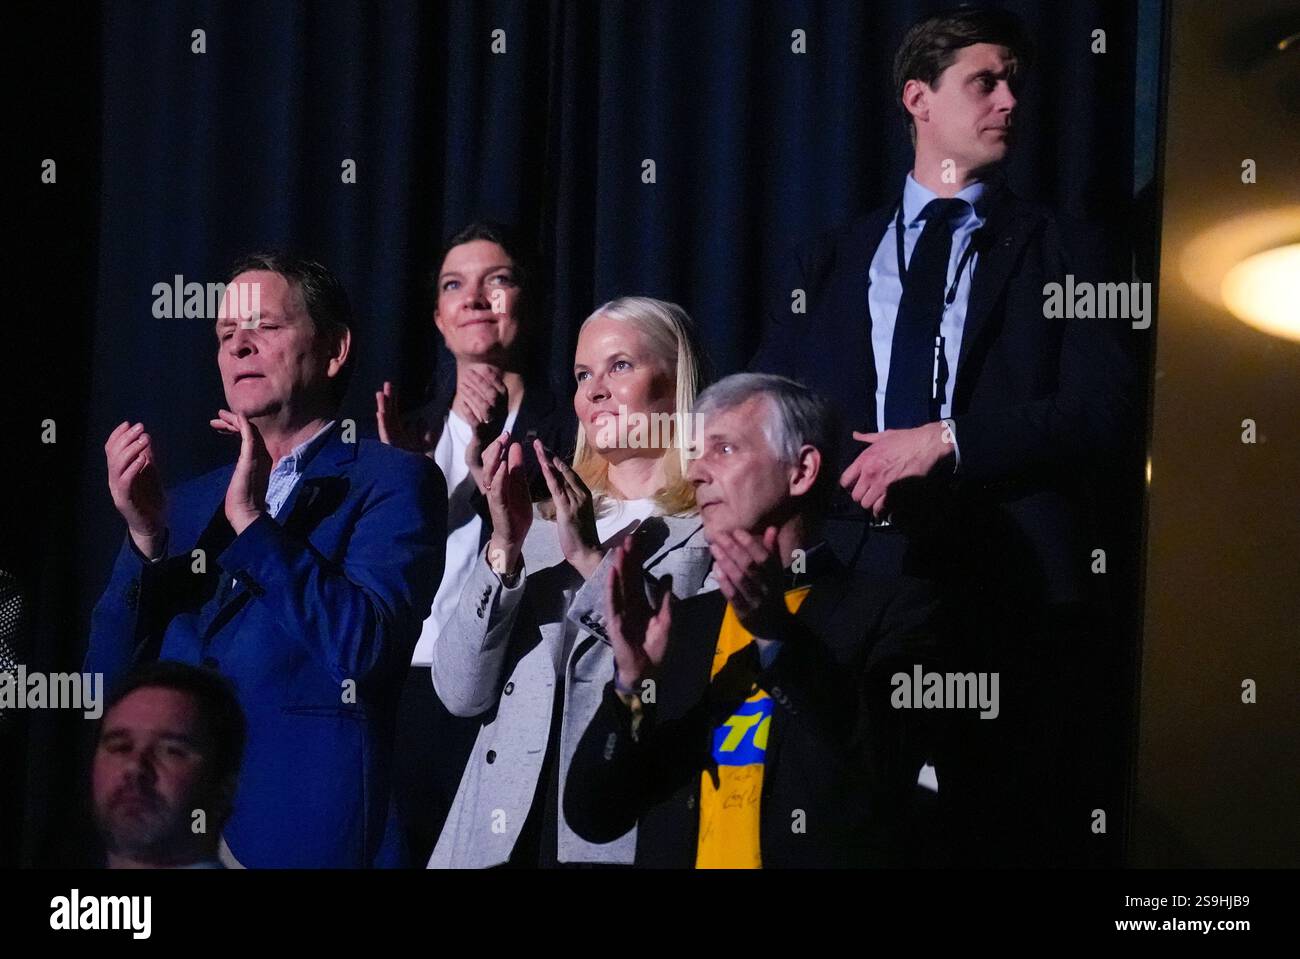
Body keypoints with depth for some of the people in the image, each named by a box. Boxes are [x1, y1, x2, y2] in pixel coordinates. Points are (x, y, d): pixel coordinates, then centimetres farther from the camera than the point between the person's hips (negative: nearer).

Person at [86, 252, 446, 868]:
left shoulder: (391, 483, -3)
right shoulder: (188, 504, 14)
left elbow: (363, 648, -17)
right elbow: (110, 680, 8)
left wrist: (251, 521, -16)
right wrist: (146, 536, -6)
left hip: (304, 832, -5)